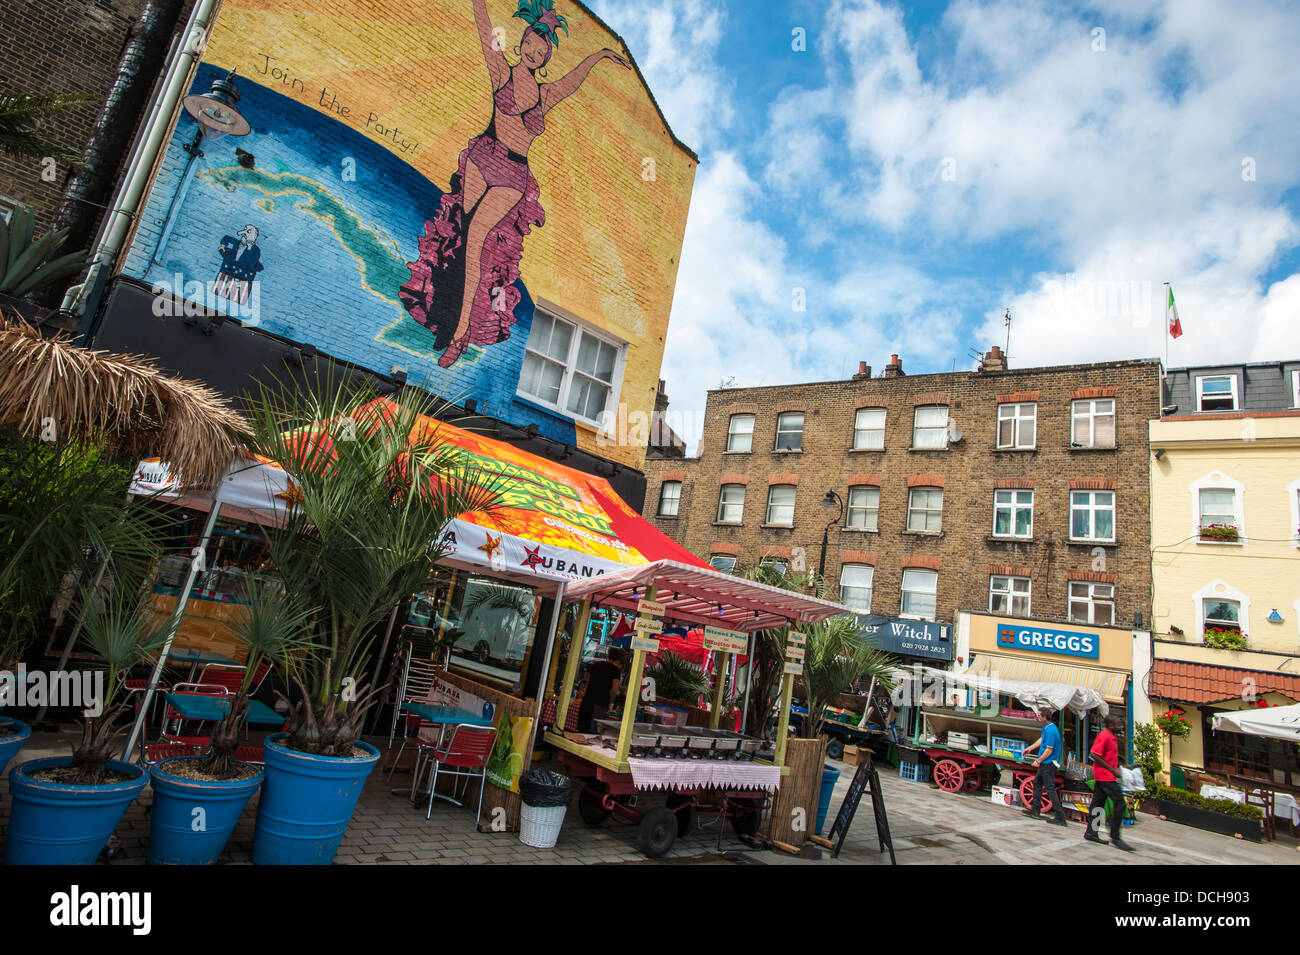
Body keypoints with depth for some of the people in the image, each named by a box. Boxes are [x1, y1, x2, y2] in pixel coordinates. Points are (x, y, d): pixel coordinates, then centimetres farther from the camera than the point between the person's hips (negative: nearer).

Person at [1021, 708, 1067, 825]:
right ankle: (1035, 810, 29)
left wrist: (1038, 761, -13)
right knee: (1037, 783, 19)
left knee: (1050, 789, -6)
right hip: (1045, 763, 11)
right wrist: (1030, 748, 28)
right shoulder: (1046, 727, 6)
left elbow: (1049, 750, -23)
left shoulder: (1050, 730, -24)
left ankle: (1060, 816, -1)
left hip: (1048, 764, -11)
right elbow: (1042, 739, 22)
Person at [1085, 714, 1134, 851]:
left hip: (1101, 776, 10)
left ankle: (1091, 833, 16)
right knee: (1119, 803, -9)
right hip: (1105, 776, -10)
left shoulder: (1112, 737, 16)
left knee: (1098, 803, 11)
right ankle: (1115, 837, -4)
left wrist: (1120, 766, 13)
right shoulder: (1104, 736, -15)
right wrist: (1112, 770, -19)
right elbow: (1094, 755, -22)